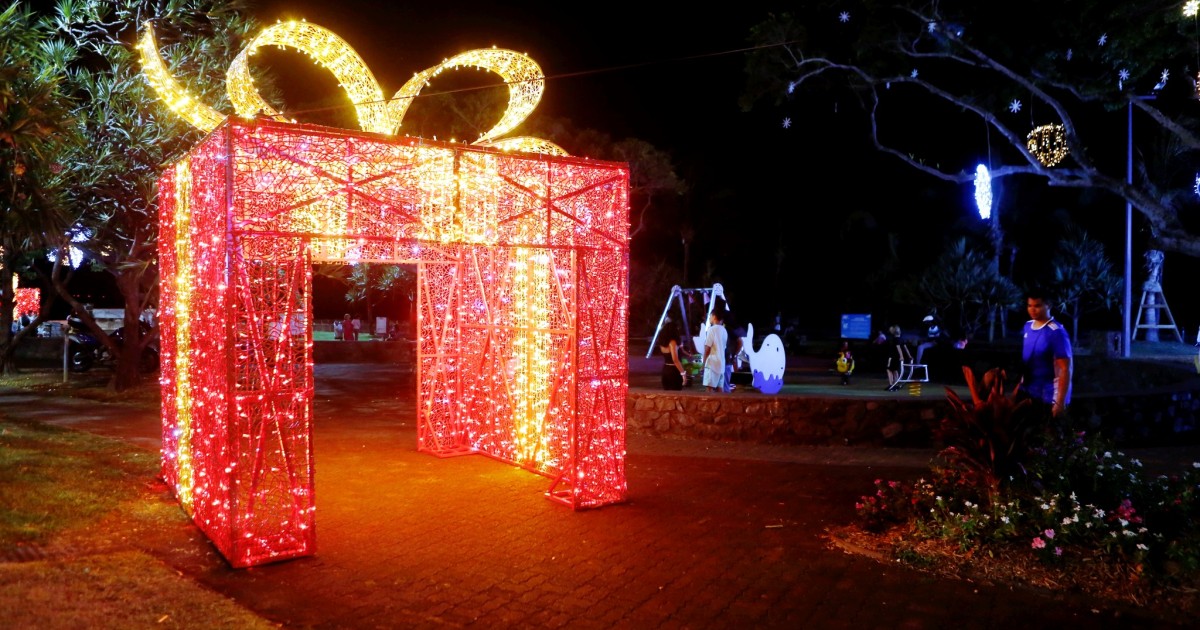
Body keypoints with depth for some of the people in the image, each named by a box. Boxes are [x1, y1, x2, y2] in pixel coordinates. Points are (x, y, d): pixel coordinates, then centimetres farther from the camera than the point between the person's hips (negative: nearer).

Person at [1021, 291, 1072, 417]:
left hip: (1049, 399, -7)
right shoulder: (1027, 327, 3)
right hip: (1029, 395, 7)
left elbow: (1065, 369, -21)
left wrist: (1060, 402, -24)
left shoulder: (1056, 333, -20)